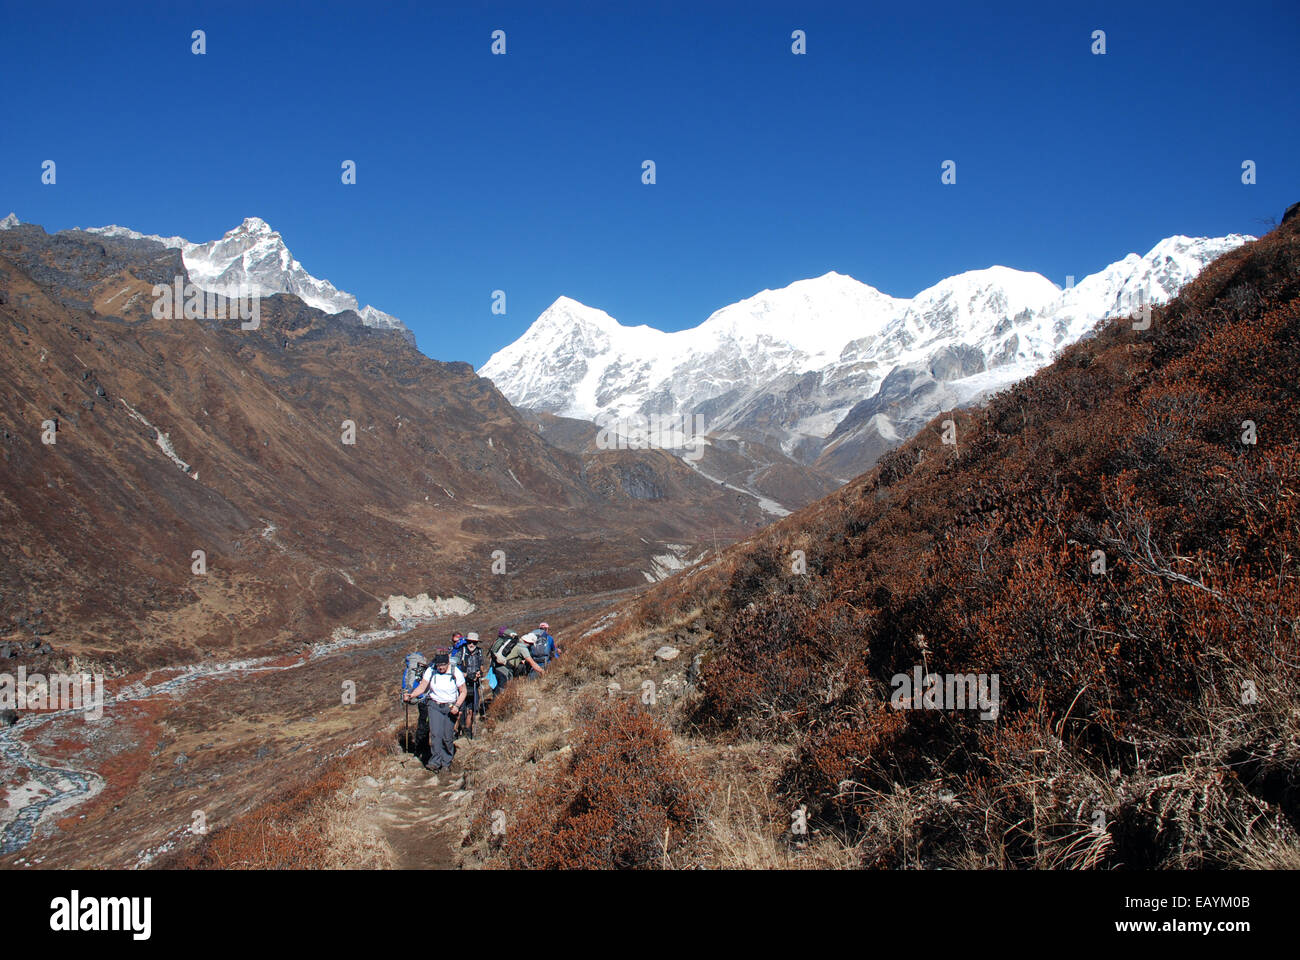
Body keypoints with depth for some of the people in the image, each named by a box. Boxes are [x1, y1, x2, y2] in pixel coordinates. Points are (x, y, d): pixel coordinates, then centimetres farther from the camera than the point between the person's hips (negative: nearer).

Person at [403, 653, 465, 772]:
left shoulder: (456, 673, -11)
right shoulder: (431, 671, -9)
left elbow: (463, 692, -1)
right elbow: (422, 687, -5)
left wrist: (457, 706, -15)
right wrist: (411, 695, -24)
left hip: (450, 707, -1)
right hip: (435, 705, 1)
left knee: (448, 737, 0)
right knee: (435, 734, -14)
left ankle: (446, 762, 18)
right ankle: (435, 762, -10)